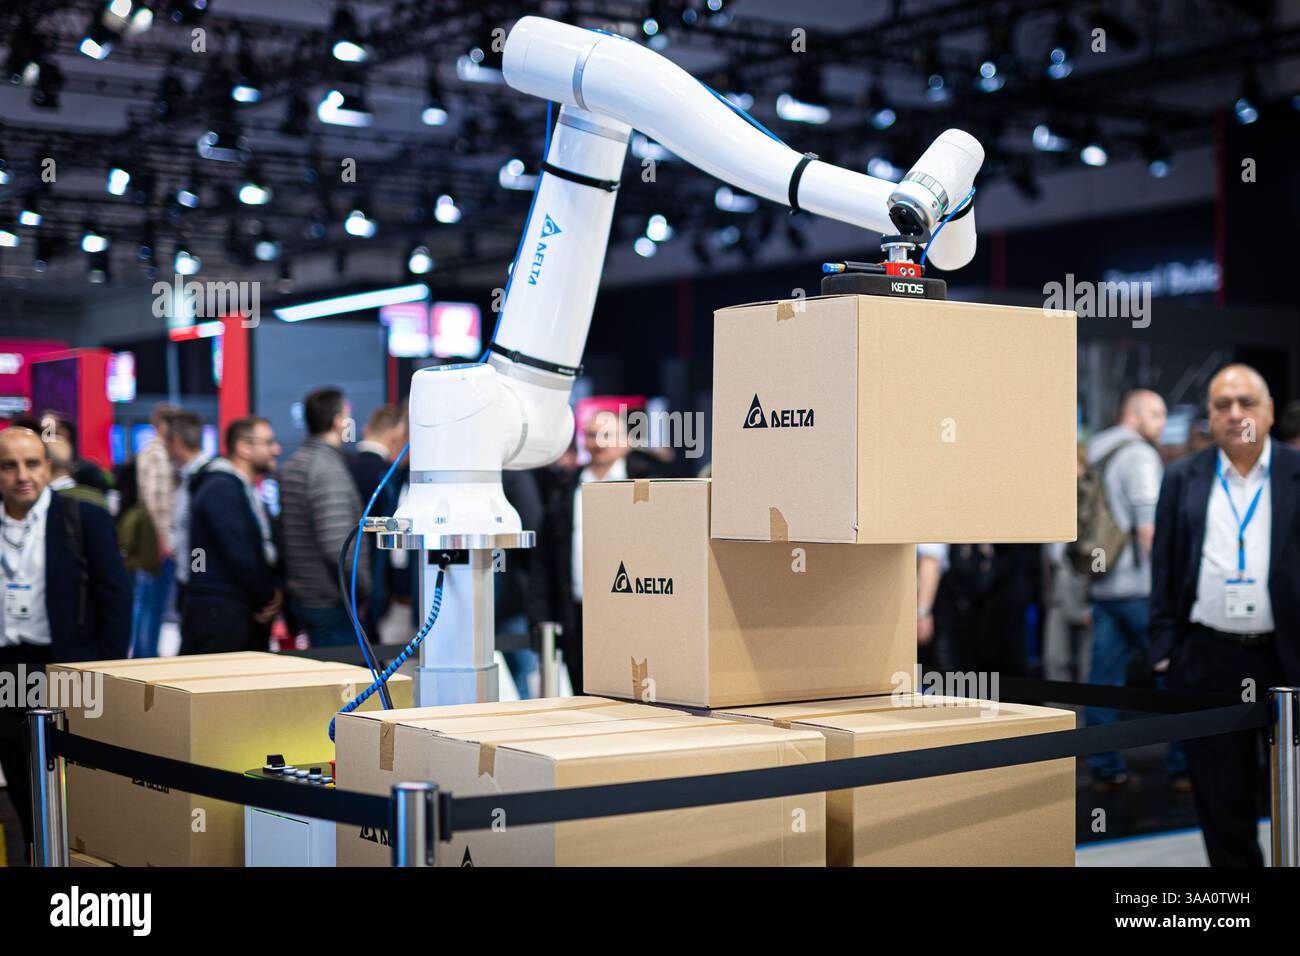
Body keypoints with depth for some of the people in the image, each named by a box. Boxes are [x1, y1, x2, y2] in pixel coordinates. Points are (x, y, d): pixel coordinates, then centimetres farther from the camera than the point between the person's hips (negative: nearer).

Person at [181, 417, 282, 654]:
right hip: (218, 616, -9)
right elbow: (238, 554, -18)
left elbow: (265, 549, 19)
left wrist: (271, 595, 0)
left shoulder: (248, 492, 20)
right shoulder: (220, 490, -11)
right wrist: (268, 597, -7)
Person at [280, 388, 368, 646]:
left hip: (303, 594, 9)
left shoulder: (292, 465, 12)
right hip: (332, 601, -9)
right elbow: (338, 545, -24)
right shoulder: (330, 469, -18)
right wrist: (365, 587, -15)